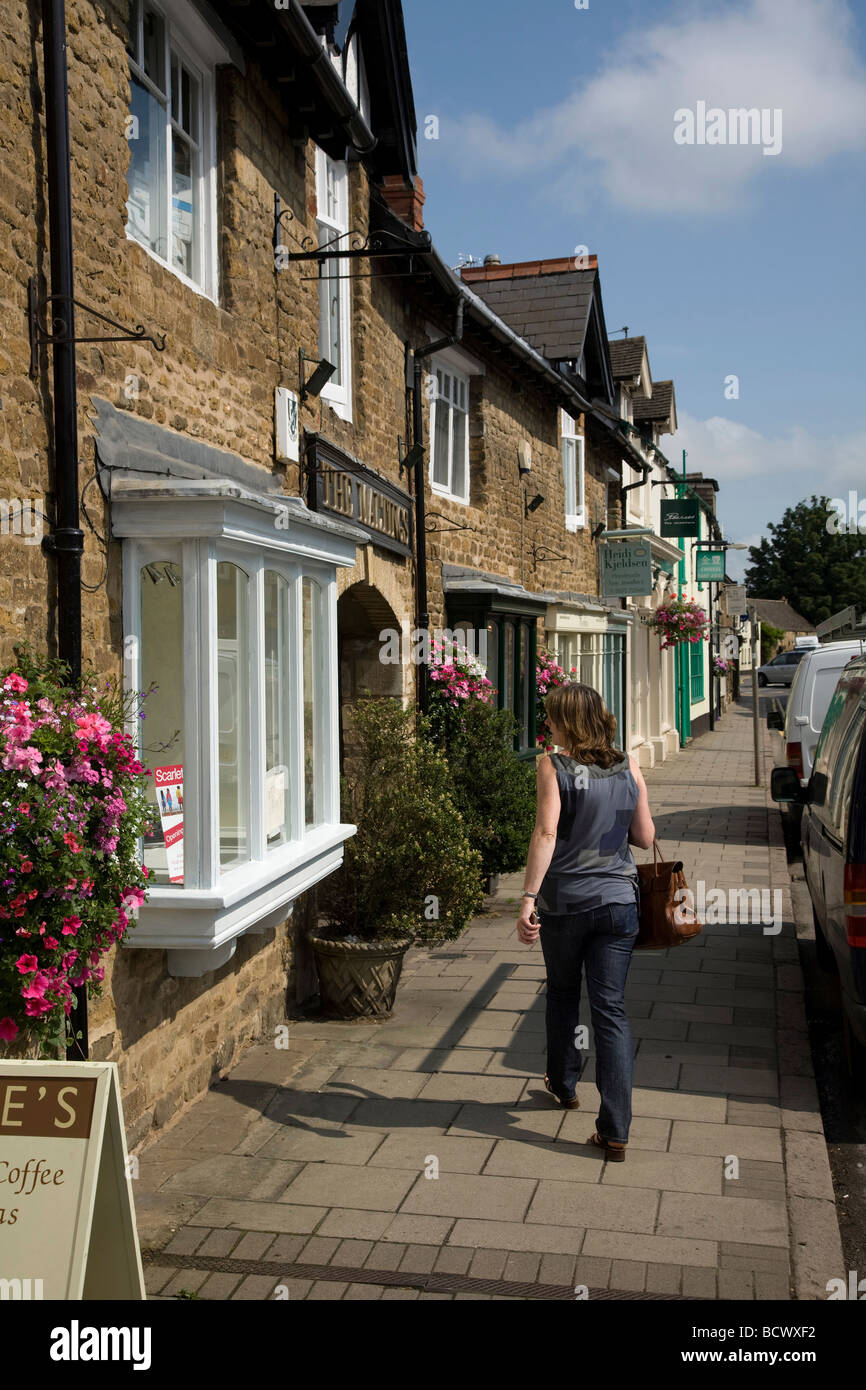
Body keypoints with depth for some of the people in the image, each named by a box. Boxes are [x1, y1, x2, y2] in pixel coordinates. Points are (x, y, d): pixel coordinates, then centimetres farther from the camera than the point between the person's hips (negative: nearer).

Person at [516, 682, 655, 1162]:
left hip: (564, 902, -2)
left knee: (562, 994, 22)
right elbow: (646, 838, 5)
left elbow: (546, 834, -20)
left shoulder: (554, 766, -9)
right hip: (618, 902, 2)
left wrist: (528, 898, -21)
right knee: (611, 1010, 4)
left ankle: (564, 1084, 42)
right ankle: (615, 1130, 1)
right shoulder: (628, 767, 2)